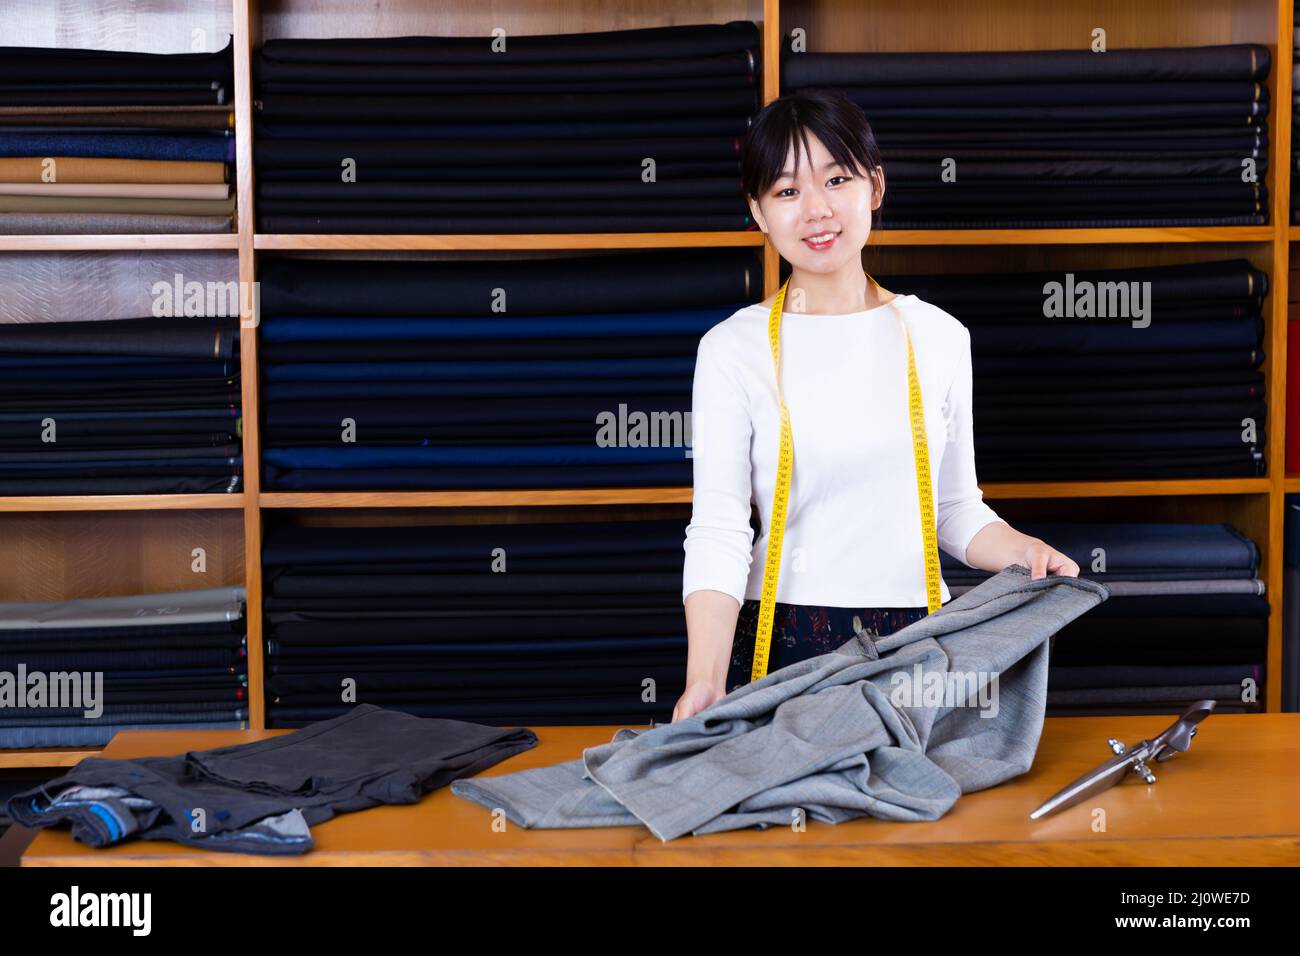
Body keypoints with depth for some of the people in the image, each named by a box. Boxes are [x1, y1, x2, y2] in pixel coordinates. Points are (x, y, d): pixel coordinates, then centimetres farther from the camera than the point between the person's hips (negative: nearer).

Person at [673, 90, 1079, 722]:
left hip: (920, 643, 2)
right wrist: (706, 677, -24)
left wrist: (1023, 551, -7)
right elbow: (717, 527, -11)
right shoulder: (733, 349, -3)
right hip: (782, 646, -2)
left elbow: (957, 509, 13)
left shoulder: (939, 337, 6)